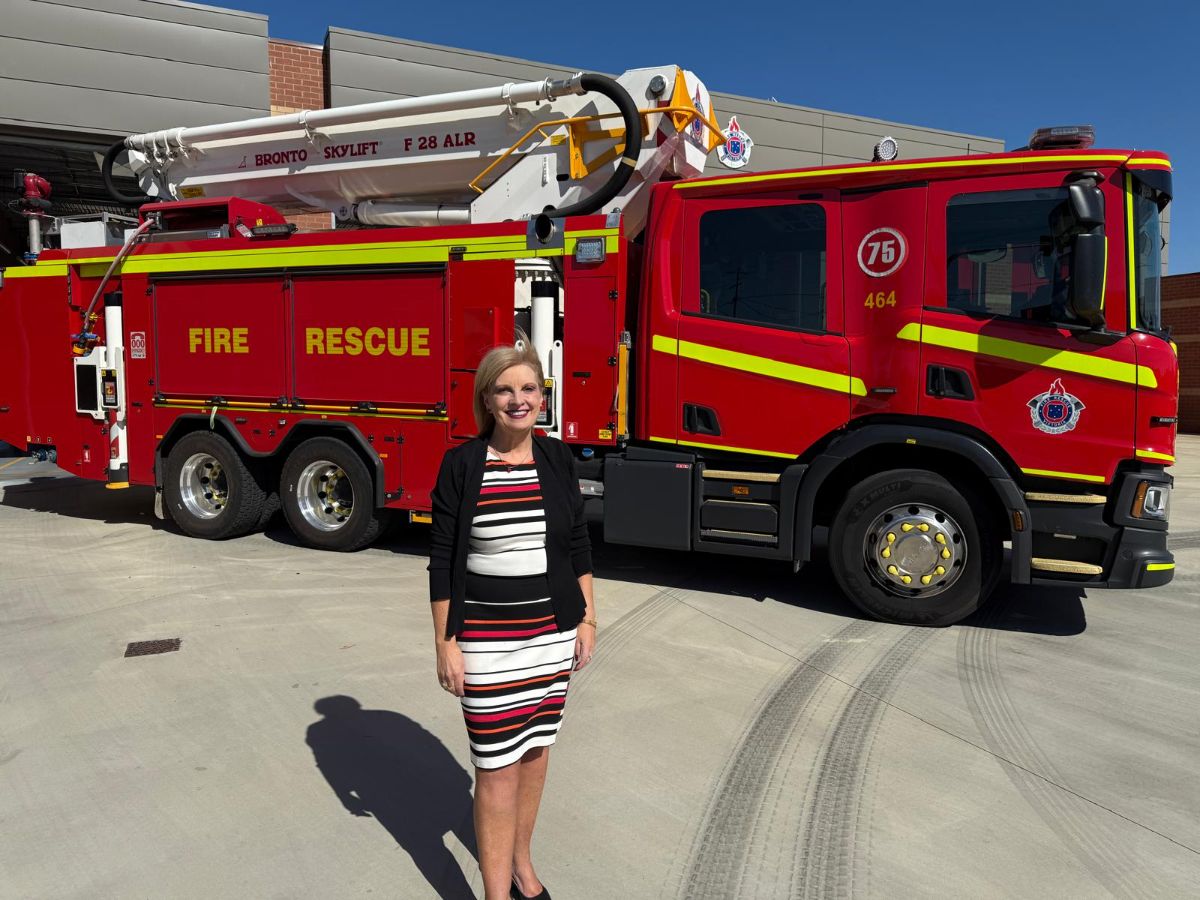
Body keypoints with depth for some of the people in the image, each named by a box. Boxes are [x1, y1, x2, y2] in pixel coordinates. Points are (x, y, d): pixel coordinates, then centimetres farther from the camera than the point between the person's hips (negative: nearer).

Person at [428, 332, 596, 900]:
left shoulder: (557, 459, 1)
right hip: (486, 640, -3)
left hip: (552, 633, 4)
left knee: (536, 750, 16)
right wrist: (445, 643, -8)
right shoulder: (461, 464, -8)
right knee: (497, 765, 3)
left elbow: (578, 546, 7)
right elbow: (442, 561, -7)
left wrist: (587, 621, 6)